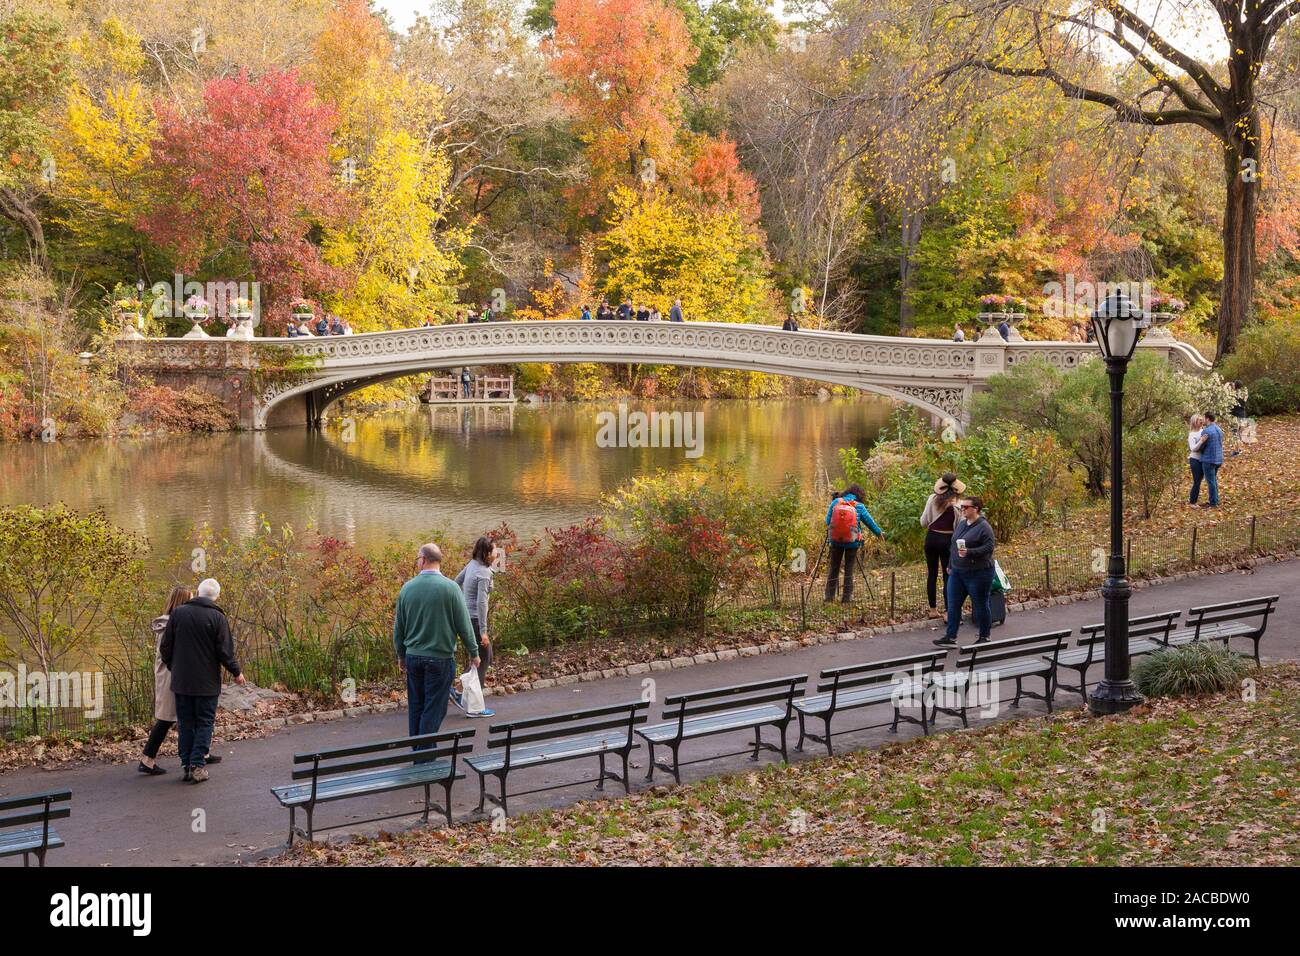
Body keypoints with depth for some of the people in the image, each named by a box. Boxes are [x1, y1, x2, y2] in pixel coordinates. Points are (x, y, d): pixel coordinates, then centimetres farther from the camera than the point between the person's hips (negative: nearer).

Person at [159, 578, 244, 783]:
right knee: (204, 723, 5)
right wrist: (236, 673, 7)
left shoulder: (178, 612, -1)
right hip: (207, 682, -3)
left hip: (181, 681, 3)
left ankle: (186, 765, 11)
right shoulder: (217, 617, -10)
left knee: (185, 724, 11)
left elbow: (165, 647, 3)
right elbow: (225, 651, -8)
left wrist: (172, 666, 21)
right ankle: (197, 766, -2)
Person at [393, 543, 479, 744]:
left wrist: (401, 655, 21)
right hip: (441, 658, -4)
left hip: (413, 657, 4)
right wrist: (473, 652, 6)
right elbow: (464, 624, -7)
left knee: (415, 707, 14)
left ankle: (416, 751, 22)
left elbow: (398, 627, 7)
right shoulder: (450, 587, -12)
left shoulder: (407, 588, -2)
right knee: (433, 709, 1)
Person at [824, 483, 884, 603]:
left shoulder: (835, 502, -1)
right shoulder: (859, 506, -6)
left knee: (834, 568, 11)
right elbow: (870, 522, 5)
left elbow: (827, 521, 0)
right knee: (849, 569, 7)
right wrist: (879, 533, 21)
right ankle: (847, 597, 8)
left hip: (835, 540, 2)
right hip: (852, 542, -2)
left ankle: (829, 595, 11)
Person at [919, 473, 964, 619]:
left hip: (931, 538, 3)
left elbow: (923, 522, 2)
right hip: (947, 540, -3)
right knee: (948, 576, 3)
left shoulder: (932, 499, -4)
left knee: (932, 574, 13)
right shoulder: (957, 505, -12)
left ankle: (933, 609, 20)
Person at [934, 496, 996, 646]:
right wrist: (950, 565, 21)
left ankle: (984, 637, 18)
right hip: (957, 572, 8)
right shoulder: (961, 524, 10)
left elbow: (989, 547, -20)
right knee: (953, 604, 4)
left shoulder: (983, 527, -14)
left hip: (978, 573, -8)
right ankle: (950, 637, 7)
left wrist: (969, 552, -29)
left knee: (980, 605, 5)